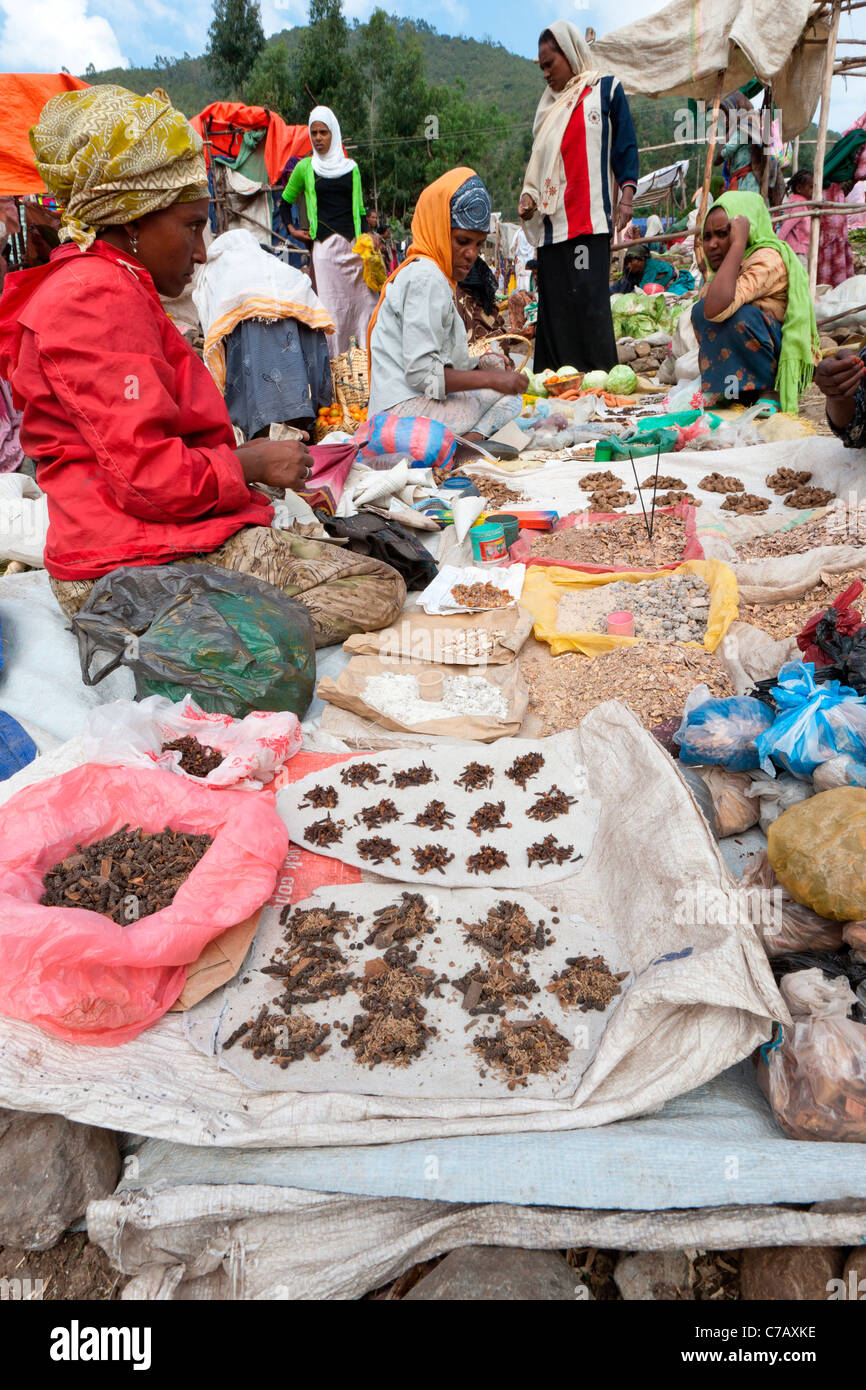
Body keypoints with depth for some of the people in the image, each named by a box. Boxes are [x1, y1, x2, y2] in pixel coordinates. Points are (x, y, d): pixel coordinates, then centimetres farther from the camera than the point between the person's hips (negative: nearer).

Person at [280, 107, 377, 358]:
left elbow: (359, 208, 17)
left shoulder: (351, 167, 14)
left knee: (363, 300, -3)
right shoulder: (305, 167, 9)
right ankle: (332, 359, -3)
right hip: (324, 245, -2)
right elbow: (286, 201, 19)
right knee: (329, 303, -6)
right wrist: (292, 230, 7)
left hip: (353, 244, 2)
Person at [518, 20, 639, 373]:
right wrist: (529, 195, 9)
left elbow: (626, 145, 4)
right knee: (553, 301, -2)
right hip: (551, 219, 5)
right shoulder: (549, 105, 24)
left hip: (589, 217, -5)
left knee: (588, 297, -14)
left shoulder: (605, 90, 10)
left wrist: (627, 194, -9)